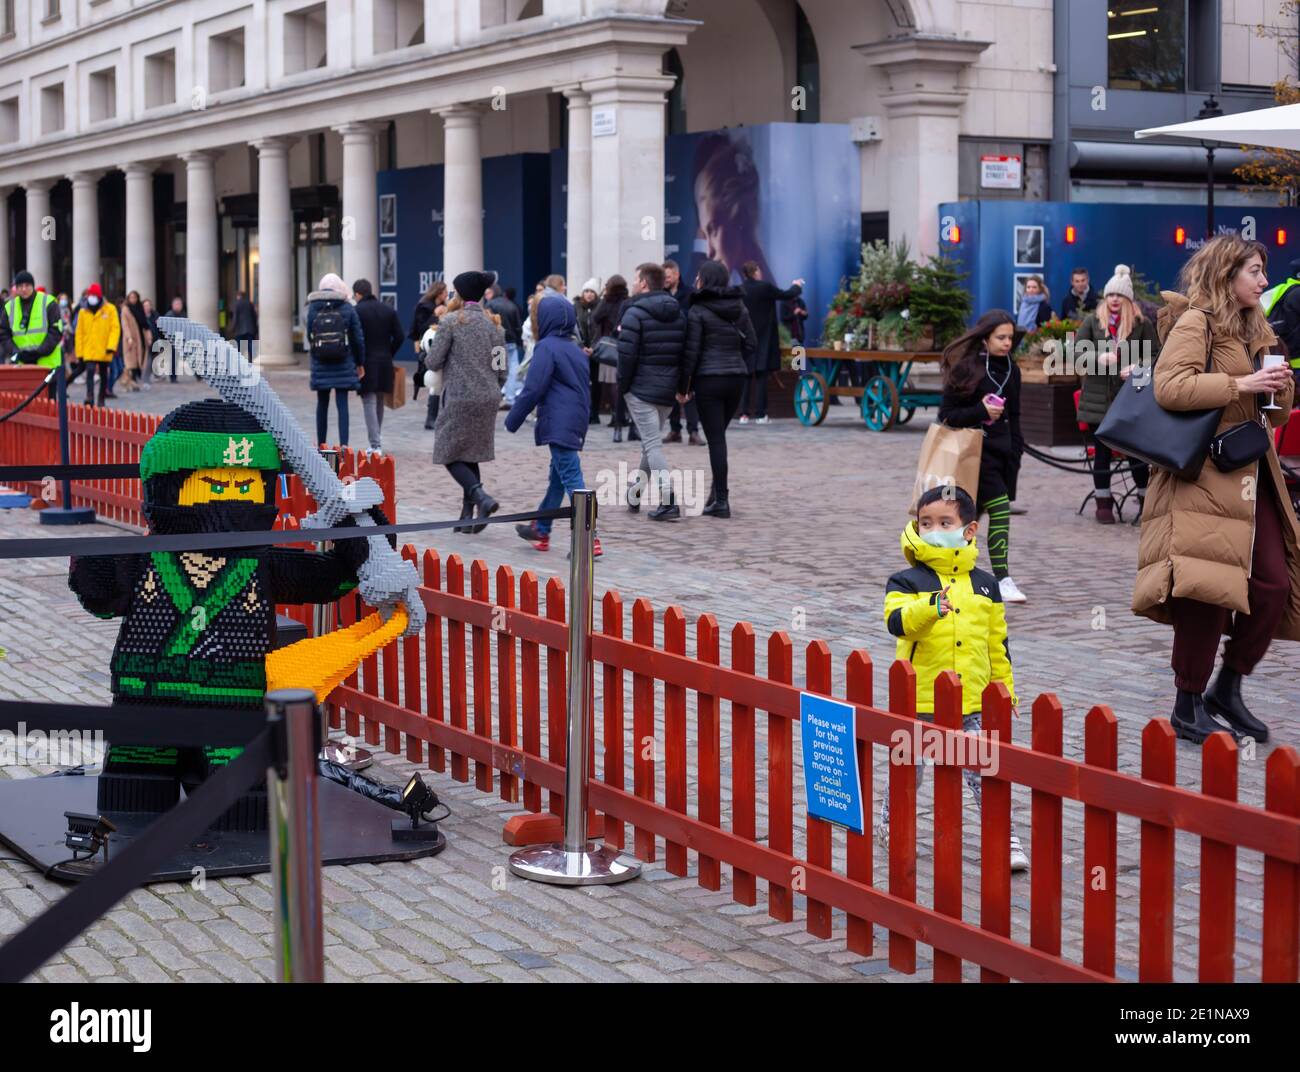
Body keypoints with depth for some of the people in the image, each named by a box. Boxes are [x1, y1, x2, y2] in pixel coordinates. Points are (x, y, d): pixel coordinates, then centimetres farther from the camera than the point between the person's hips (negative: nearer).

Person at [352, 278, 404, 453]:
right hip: (385, 363, 5)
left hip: (366, 362, -5)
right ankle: (377, 439, 26)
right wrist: (389, 354, 13)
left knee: (369, 402, -2)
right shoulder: (389, 310, 6)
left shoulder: (356, 311, -10)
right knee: (379, 402, 18)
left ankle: (375, 444, -7)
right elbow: (399, 337, 4)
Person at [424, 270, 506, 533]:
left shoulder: (451, 322, -8)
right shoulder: (494, 324, 9)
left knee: (450, 455, 3)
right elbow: (501, 370, 10)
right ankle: (467, 516, 11)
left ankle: (482, 498, -19)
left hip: (459, 398, -6)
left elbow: (433, 362, -8)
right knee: (471, 455, 14)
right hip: (489, 398, 6)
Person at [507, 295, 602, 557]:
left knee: (571, 479, -11)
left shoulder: (547, 347, -9)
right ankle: (541, 530, 31)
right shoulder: (576, 350, 17)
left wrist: (513, 420, -5)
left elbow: (533, 389, -13)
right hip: (577, 422, 9)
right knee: (557, 477, 18)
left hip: (558, 424, -9)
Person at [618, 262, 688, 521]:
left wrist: (622, 386, -4)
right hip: (668, 390, 7)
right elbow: (684, 352, 11)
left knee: (652, 443, -9)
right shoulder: (678, 313, 11)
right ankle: (635, 494, 32)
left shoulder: (635, 313, -11)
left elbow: (626, 354, -16)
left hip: (641, 389, -7)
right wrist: (679, 385, 14)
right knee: (651, 440, 20)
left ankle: (668, 500, -21)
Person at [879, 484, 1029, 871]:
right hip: (920, 698, -2)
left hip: (973, 699, 2)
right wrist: (931, 607, -40)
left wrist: (1005, 688, 17)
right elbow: (897, 621, -23)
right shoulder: (907, 582, -3)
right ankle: (891, 825, 33)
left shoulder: (984, 586, 8)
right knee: (908, 769, 12)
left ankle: (1005, 839, 4)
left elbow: (997, 644, 16)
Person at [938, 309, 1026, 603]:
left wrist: (1017, 448, 13)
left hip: (1003, 452, 7)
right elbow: (946, 415, -9)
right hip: (977, 451, -7)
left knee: (974, 513, 9)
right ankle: (1002, 579, -16)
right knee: (999, 509, -17)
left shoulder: (1010, 369, 11)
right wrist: (980, 411, -20)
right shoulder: (966, 368, -9)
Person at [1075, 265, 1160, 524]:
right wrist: (1099, 358, -16)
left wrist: (1138, 369, -16)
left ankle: (1146, 501, 11)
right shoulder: (1092, 320, 5)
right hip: (1098, 398, 2)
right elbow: (1076, 349, 1)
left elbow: (1156, 355, 2)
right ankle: (1103, 503, 17)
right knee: (1101, 452, 7)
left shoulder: (1141, 323, 1)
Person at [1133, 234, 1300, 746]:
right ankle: (1188, 707, 4)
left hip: (1252, 477, 9)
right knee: (1209, 590, -9)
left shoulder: (1253, 330, 21)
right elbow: (1170, 387, -22)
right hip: (1205, 478, -9)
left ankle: (1227, 690, 20)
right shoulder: (1195, 322, -6)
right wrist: (1240, 384, -21)